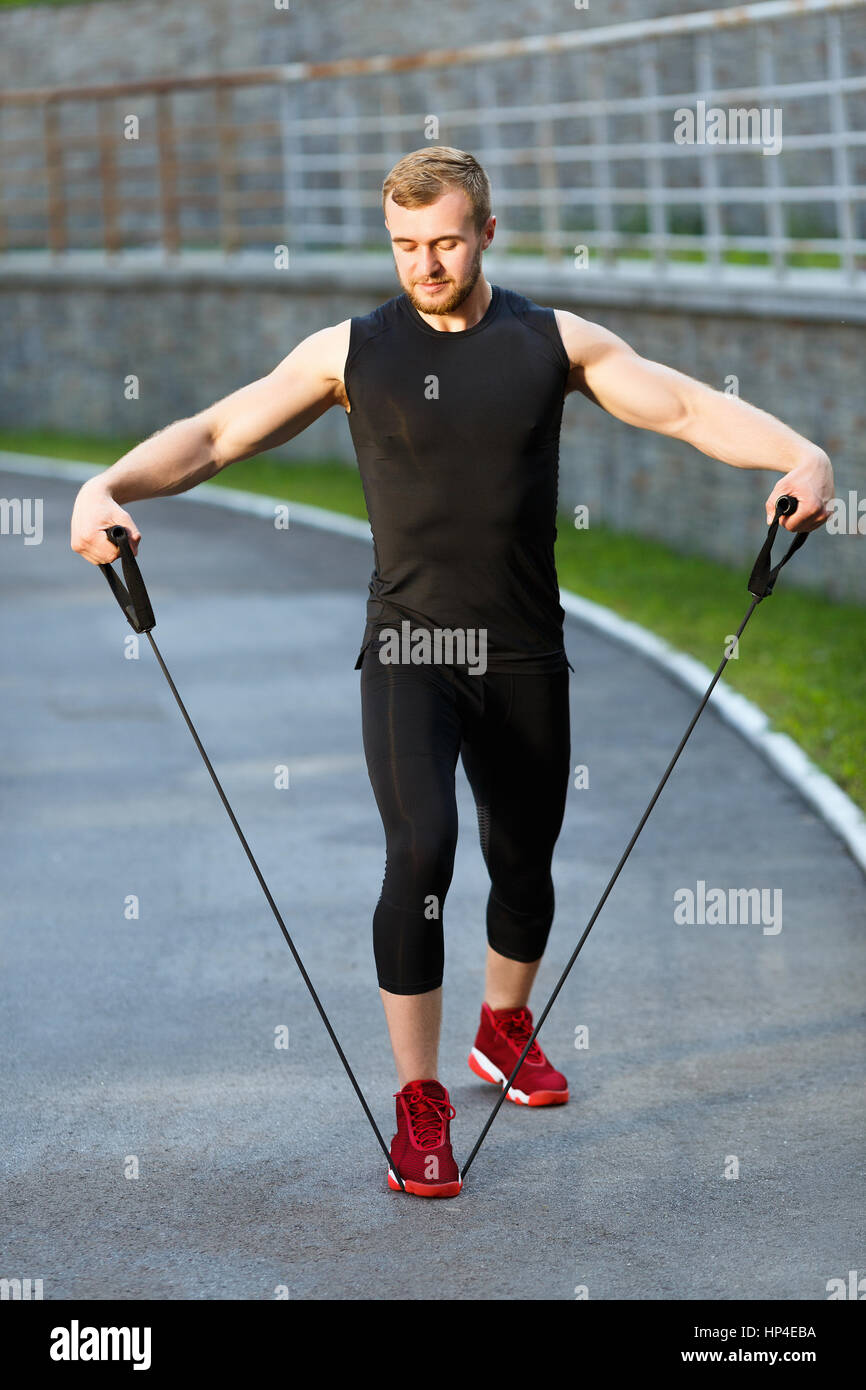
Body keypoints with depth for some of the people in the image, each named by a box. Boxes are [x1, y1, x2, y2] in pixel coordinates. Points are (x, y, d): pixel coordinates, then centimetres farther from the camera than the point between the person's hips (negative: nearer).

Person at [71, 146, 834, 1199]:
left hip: (524, 654, 3)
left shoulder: (555, 341, 2)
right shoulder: (349, 351, -1)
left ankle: (505, 1030, 44)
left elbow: (689, 408, -4)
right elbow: (216, 433, -3)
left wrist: (802, 456, -21)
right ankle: (419, 1098, -9)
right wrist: (109, 486, -21)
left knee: (525, 861, 15)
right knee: (419, 849, -21)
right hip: (407, 649, -2)